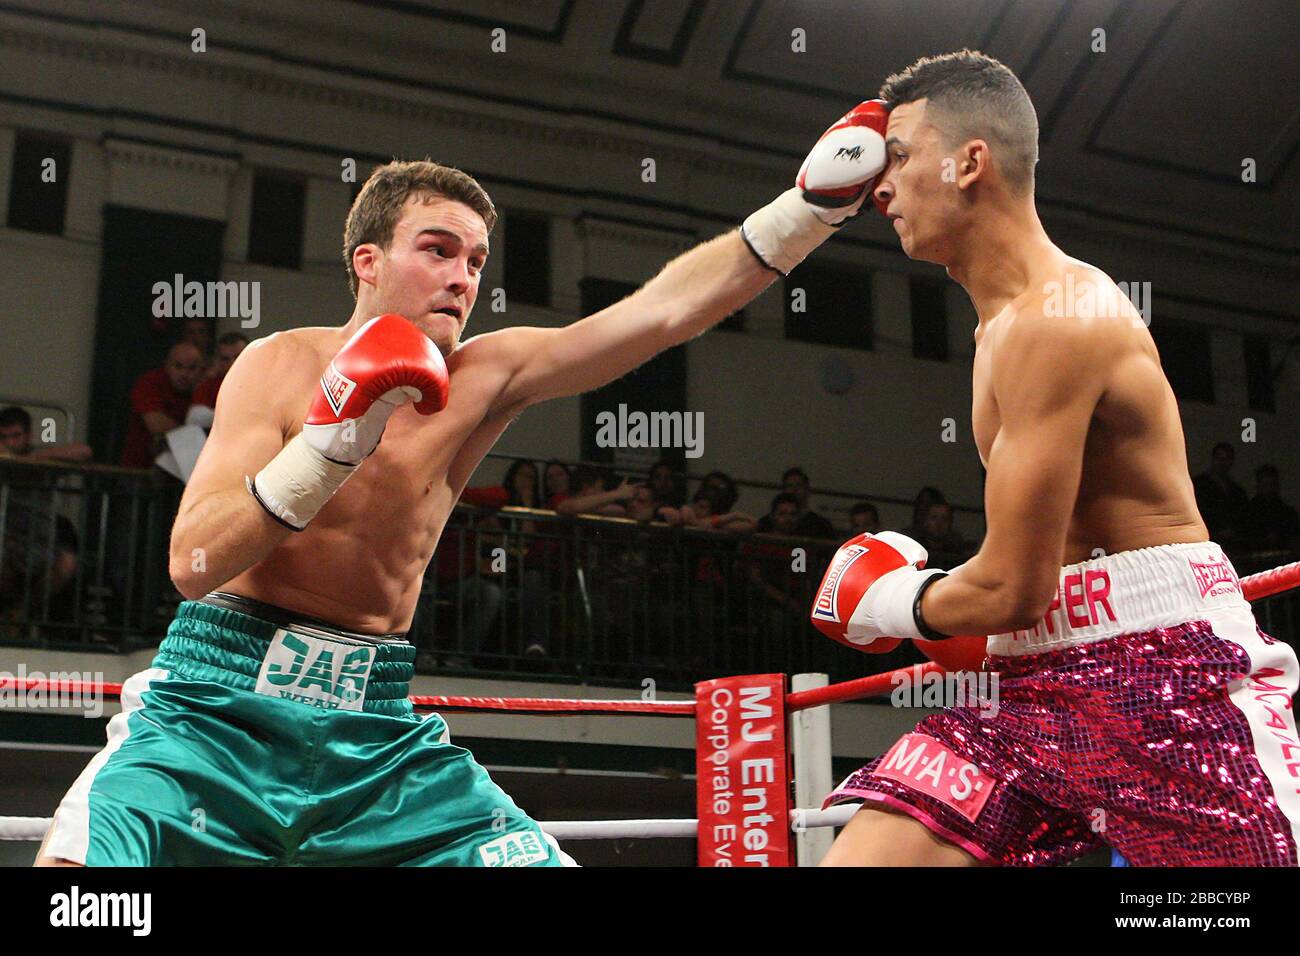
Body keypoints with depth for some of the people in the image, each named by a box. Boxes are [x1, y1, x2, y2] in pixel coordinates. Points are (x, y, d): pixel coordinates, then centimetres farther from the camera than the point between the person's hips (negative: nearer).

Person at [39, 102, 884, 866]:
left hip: (376, 730, 4)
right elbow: (193, 566, -14)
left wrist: (816, 202, -15)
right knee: (80, 856, -26)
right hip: (219, 704, -3)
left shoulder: (485, 378, 2)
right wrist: (333, 436, -25)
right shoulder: (282, 365, -5)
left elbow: (666, 308, -7)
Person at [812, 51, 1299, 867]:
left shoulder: (1054, 317, -16)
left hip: (1168, 683, -9)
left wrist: (892, 608, 0)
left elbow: (1012, 591, -17)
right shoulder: (1010, 316, 16)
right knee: (858, 852, -2)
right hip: (1040, 682, 9)